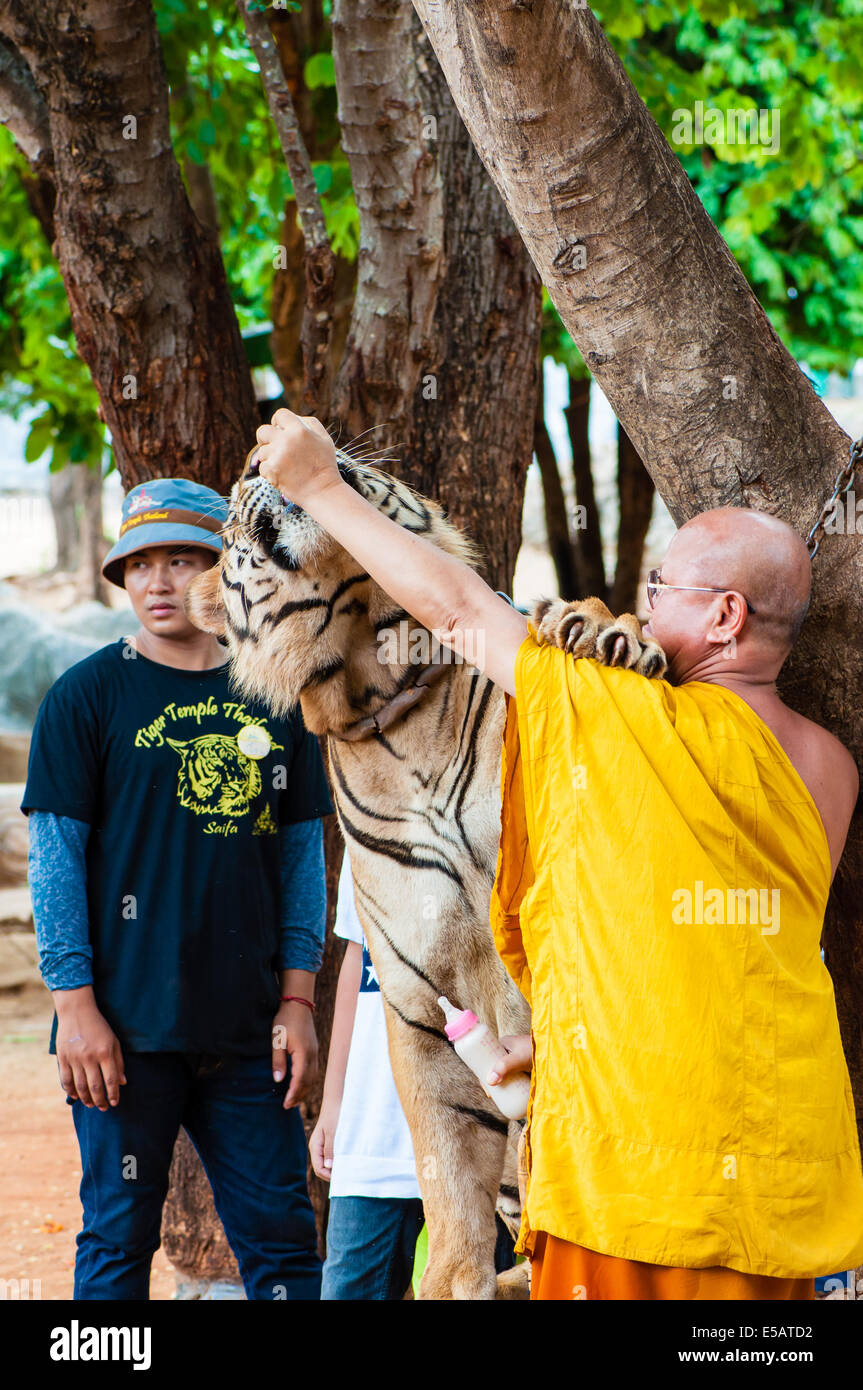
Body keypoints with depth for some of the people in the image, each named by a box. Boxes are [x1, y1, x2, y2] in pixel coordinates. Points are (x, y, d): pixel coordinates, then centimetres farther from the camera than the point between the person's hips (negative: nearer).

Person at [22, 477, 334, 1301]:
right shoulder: (87, 696, 0)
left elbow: (301, 855, 13)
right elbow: (54, 861, -3)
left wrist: (297, 999, 7)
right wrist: (74, 1006, -9)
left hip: (248, 1028, 3)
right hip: (128, 1029, -3)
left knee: (282, 1241, 5)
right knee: (120, 1240, 2)